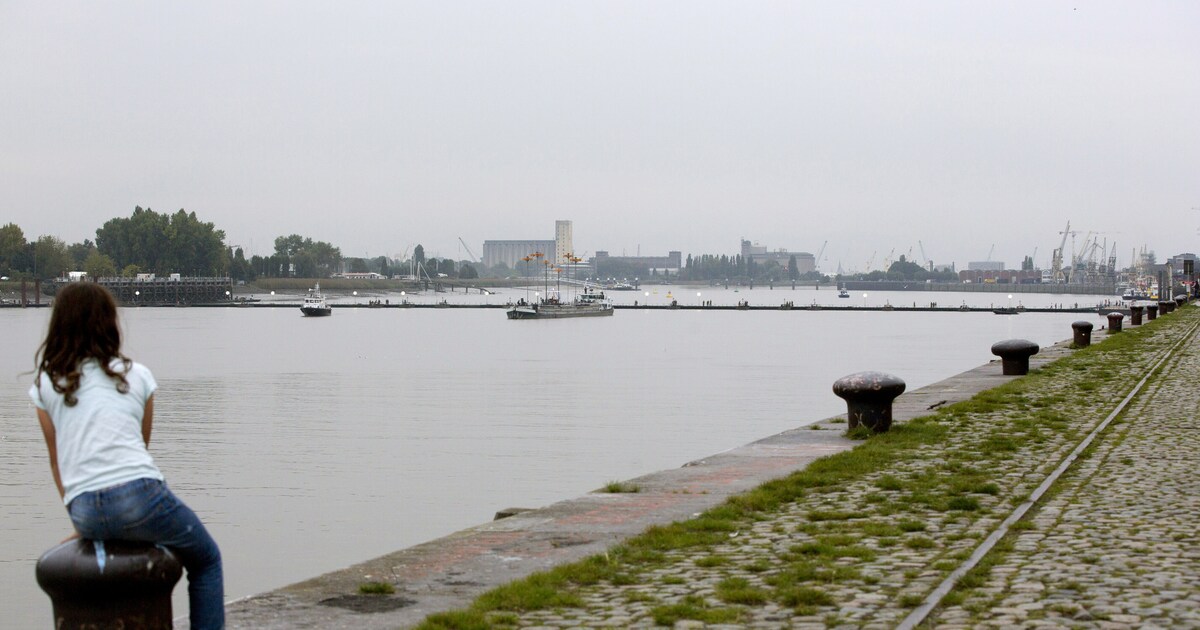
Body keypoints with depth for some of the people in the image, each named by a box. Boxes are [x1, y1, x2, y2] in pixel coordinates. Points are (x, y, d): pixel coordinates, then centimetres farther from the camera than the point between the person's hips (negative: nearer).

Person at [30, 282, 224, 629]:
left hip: (84, 512, 3)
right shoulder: (137, 376, 11)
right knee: (205, 561, 21)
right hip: (139, 493, -3)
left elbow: (57, 460, 15)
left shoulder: (45, 386, 13)